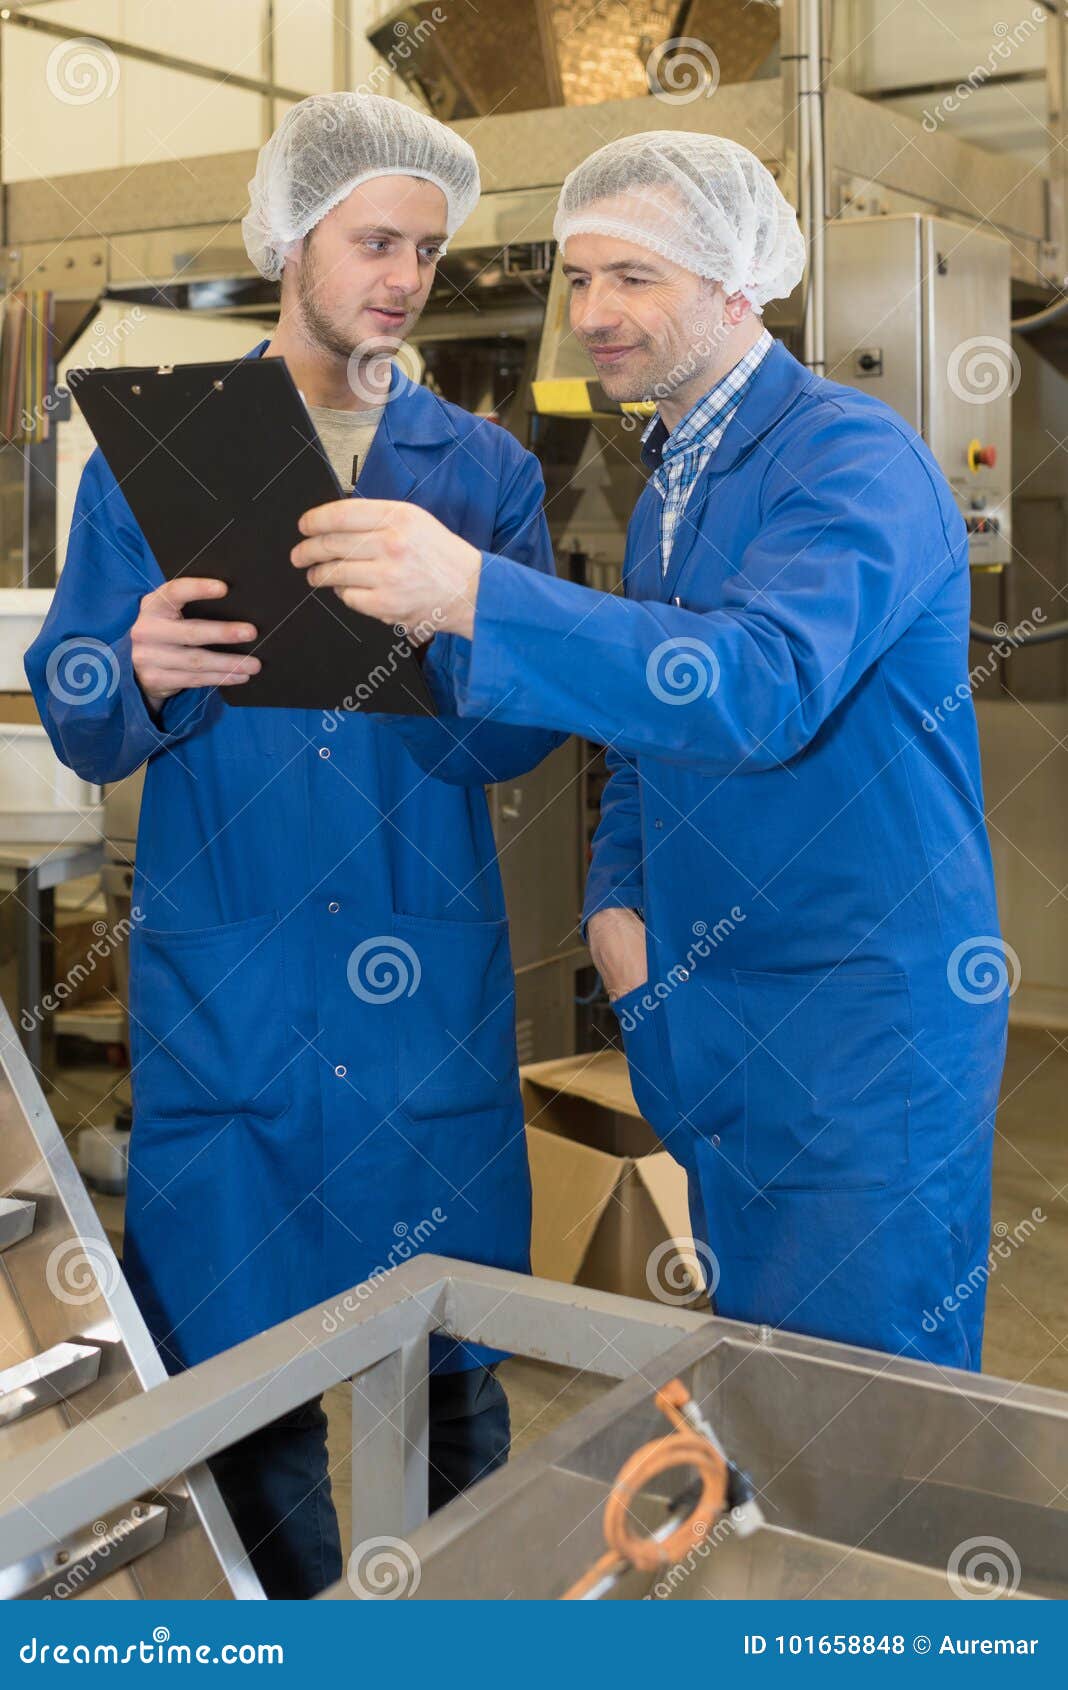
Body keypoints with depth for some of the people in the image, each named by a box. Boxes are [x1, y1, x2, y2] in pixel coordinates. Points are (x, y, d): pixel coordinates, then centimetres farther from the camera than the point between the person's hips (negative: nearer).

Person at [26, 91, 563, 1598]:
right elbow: (79, 730, 0)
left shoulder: (487, 470, 8)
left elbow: (516, 736, -2)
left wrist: (440, 625, -23)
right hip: (225, 992, 0)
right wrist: (143, 676, -22)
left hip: (432, 994, 1)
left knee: (453, 1380, 7)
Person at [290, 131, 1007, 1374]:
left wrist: (474, 592, -40)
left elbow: (764, 686, -32)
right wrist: (615, 901, 4)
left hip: (865, 1020, -8)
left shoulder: (853, 457, -14)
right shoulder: (666, 484, 15)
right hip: (715, 1021, 8)